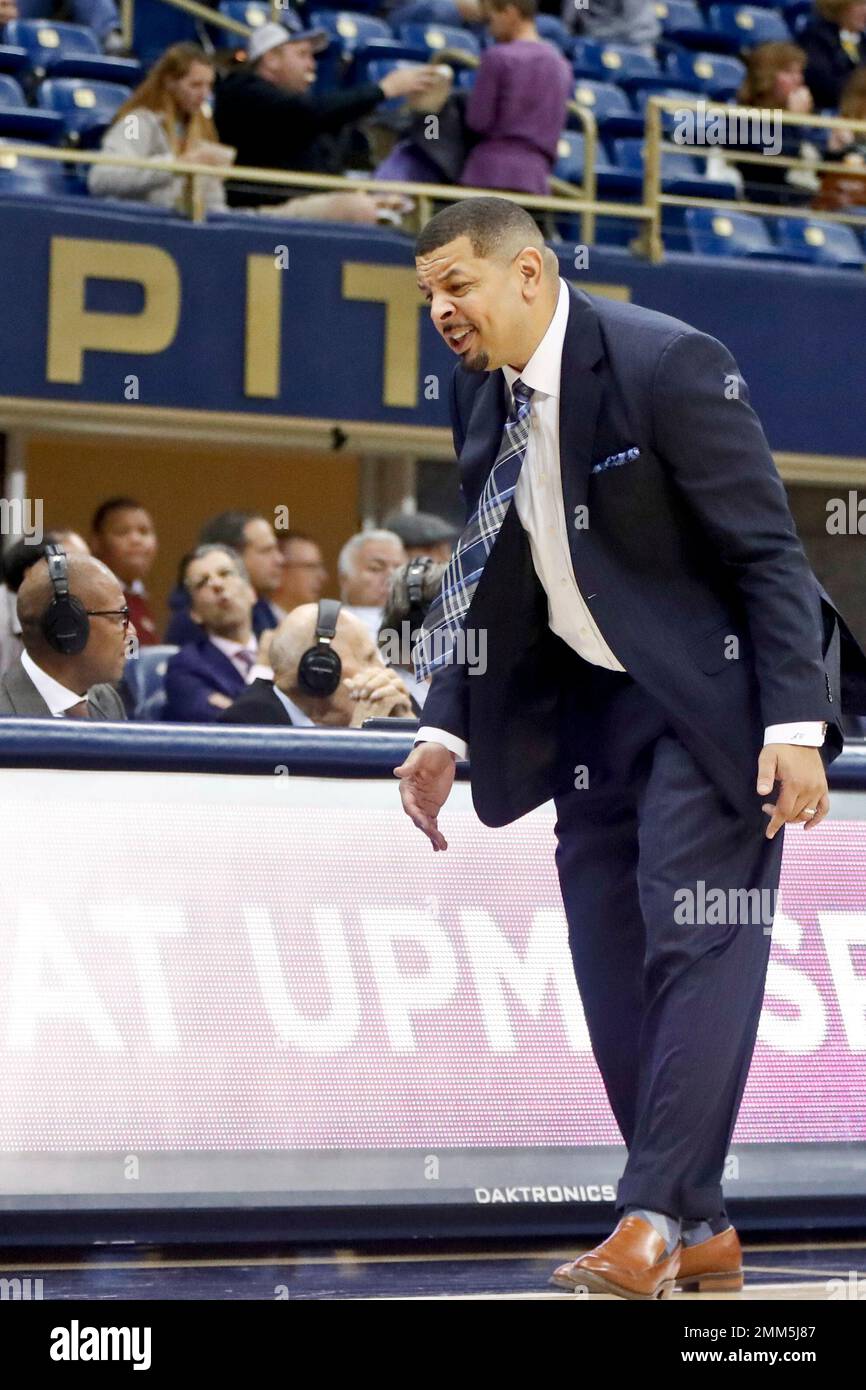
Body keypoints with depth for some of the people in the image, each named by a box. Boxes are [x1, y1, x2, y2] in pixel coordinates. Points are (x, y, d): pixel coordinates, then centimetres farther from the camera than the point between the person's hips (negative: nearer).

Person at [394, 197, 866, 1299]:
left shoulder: (667, 367, -19)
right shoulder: (482, 394, 4)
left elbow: (767, 553, -19)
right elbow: (486, 579, 13)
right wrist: (444, 729, 4)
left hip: (708, 690, -8)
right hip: (592, 702, 8)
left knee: (696, 944, -12)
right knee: (612, 969, 5)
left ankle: (653, 1217, -11)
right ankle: (700, 1232, 11)